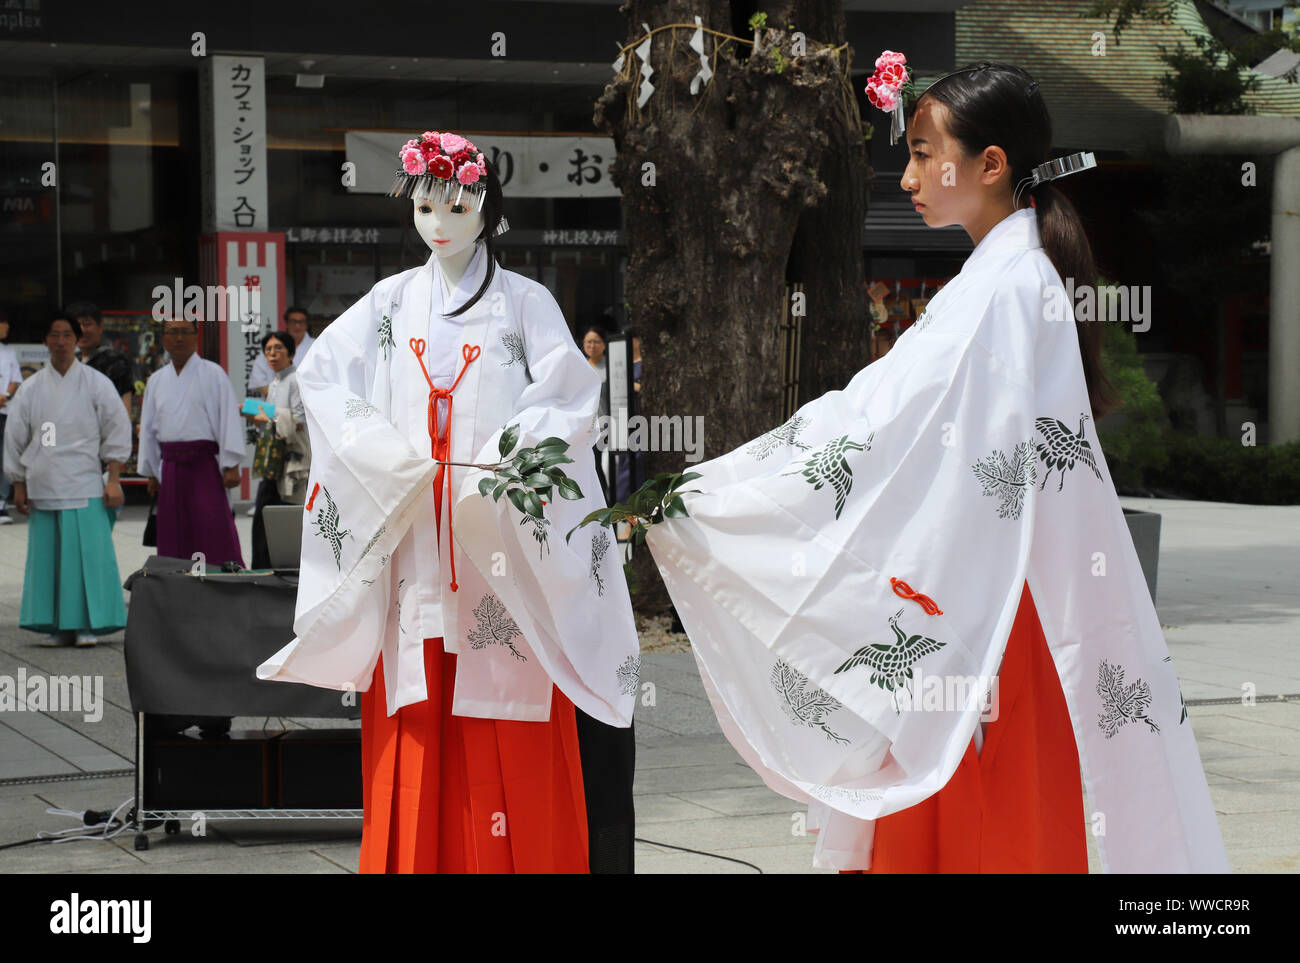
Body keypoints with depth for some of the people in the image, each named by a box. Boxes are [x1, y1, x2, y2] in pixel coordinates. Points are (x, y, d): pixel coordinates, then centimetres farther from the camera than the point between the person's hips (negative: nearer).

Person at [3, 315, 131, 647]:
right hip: (43, 488, 2)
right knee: (47, 555, 2)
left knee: (89, 554, -7)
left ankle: (87, 626, 0)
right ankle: (58, 627, 9)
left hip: (84, 486, -2)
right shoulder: (31, 388, 8)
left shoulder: (96, 384, 3)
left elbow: (118, 431, 3)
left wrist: (113, 480, -3)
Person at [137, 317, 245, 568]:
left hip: (204, 462, -5)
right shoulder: (157, 380, 14)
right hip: (171, 466, 5)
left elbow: (228, 419, -6)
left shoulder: (213, 374, -1)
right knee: (174, 537, 5)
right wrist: (151, 472, 15)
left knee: (214, 533, -10)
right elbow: (148, 427, 18)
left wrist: (231, 465, -12)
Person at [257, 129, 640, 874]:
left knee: (504, 724, -4)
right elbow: (324, 373, 2)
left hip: (499, 547, -2)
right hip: (409, 545, 2)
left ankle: (518, 858, 3)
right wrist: (392, 457, -11)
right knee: (416, 728, 2)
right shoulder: (391, 303, 11)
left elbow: (569, 397, -5)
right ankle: (414, 859, 8)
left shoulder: (526, 303, 4)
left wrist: (505, 454, -21)